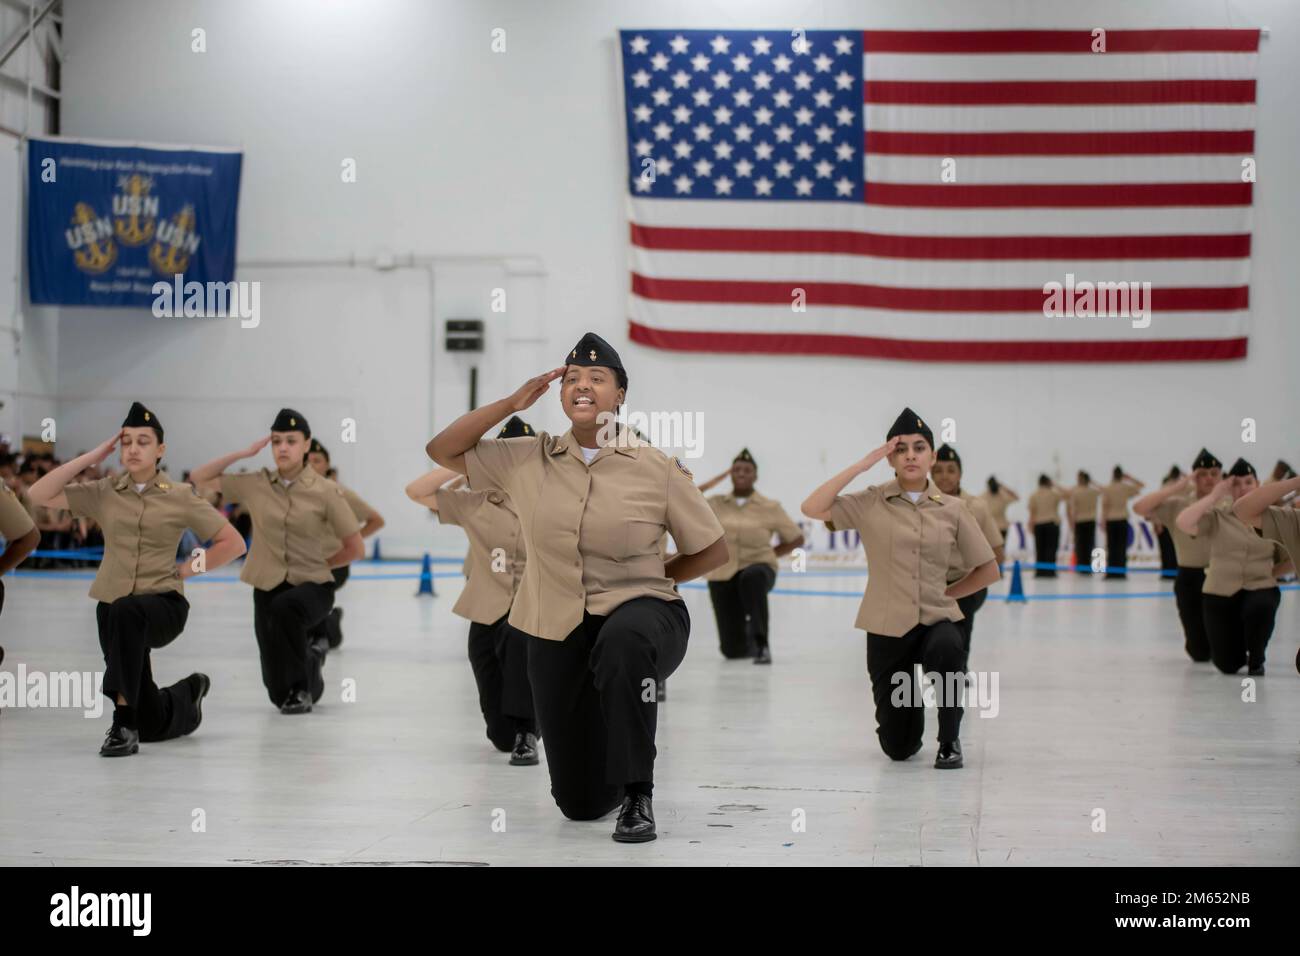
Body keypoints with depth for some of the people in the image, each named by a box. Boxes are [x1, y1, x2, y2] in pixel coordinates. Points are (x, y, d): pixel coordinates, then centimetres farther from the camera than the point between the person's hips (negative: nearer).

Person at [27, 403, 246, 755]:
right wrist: (90, 457, -6)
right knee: (153, 725, 7)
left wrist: (188, 568, -5)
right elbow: (39, 495, -4)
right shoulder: (103, 493, 4)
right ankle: (188, 693, 45)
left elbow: (233, 544, 0)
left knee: (125, 611, -42)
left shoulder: (180, 497, -3)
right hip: (113, 607, 3)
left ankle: (124, 723, -37)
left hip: (163, 605, -3)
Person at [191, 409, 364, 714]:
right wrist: (244, 453, -5)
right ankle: (310, 661, 40)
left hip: (313, 587, -3)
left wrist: (319, 564, 3)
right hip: (268, 588, 3)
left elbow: (355, 548, -3)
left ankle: (302, 689, -15)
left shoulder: (325, 492, -9)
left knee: (284, 607, -40)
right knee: (279, 692, 2)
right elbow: (200, 477, 2)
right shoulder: (255, 484, -1)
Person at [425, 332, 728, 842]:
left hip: (640, 615, -3)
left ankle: (638, 795, -26)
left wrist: (649, 578, 4)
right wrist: (512, 404, -5)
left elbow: (713, 551, 1)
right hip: (558, 634, 3)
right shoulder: (528, 460, 1)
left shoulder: (657, 469, -7)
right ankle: (616, 769, 46)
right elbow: (441, 450, 3)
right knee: (580, 804, 6)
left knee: (622, 641, -44)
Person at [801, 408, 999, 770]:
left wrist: (945, 594, 2)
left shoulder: (952, 509, 0)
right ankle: (909, 709, 44)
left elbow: (987, 571, 8)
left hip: (936, 620, 0)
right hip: (887, 628, 0)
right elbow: (812, 509, -17)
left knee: (948, 651, -39)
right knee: (898, 748, 4)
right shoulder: (870, 503, -2)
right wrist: (861, 466, -16)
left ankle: (949, 742, -12)